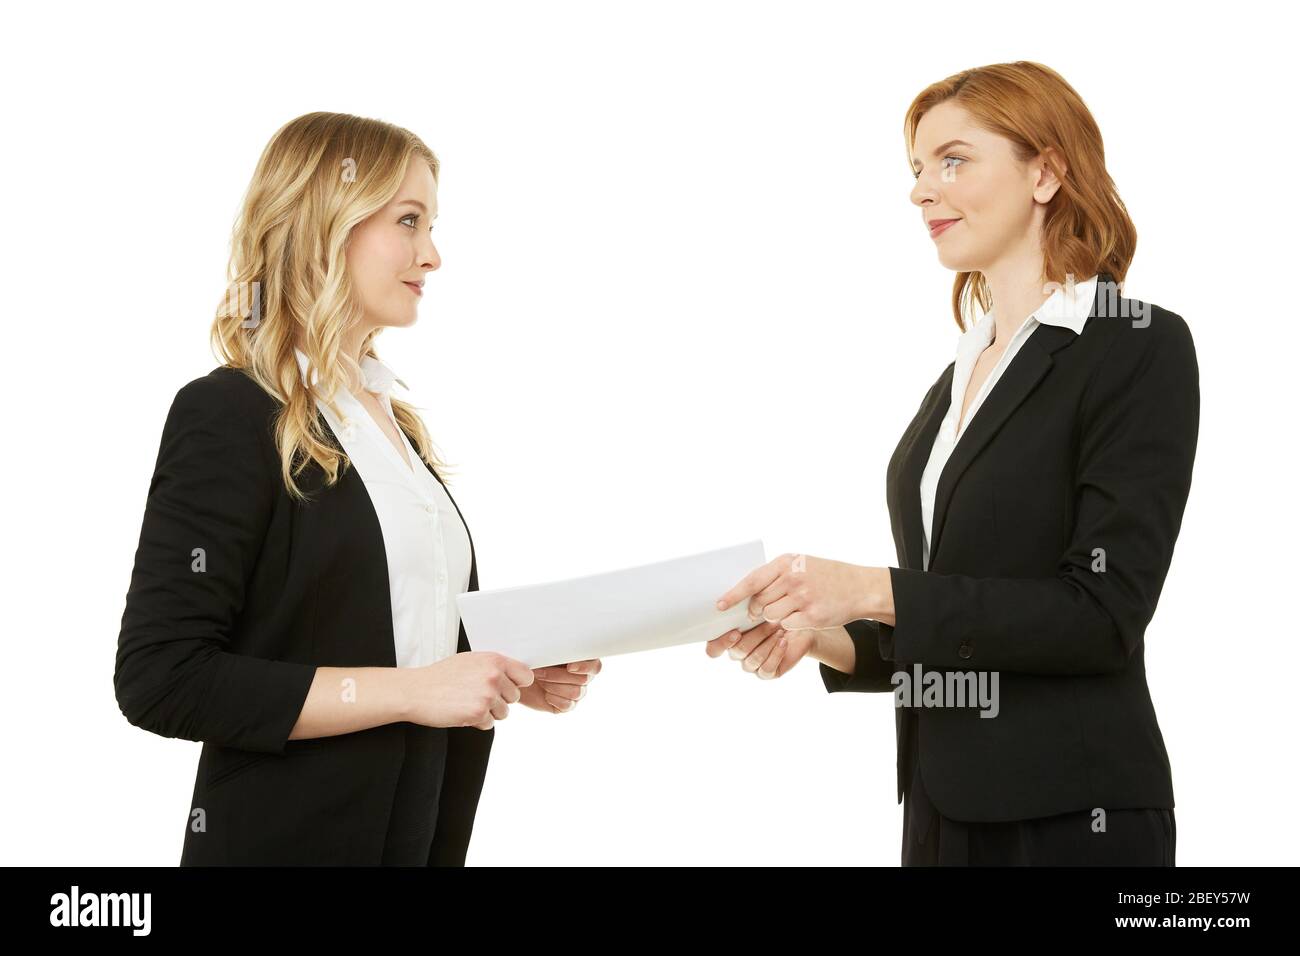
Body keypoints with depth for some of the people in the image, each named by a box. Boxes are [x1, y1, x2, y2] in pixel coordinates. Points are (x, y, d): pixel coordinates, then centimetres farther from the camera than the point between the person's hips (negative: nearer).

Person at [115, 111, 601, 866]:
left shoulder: (394, 419, 12)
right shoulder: (230, 415, -13)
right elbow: (162, 680, -20)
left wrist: (511, 679, 3)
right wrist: (408, 691, -21)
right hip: (288, 839, -8)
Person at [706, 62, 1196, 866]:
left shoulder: (1140, 349, -10)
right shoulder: (965, 372, 12)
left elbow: (1103, 612, -18)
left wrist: (874, 591, -22)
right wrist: (833, 638, -2)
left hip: (1071, 816, -7)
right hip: (944, 806, 7)